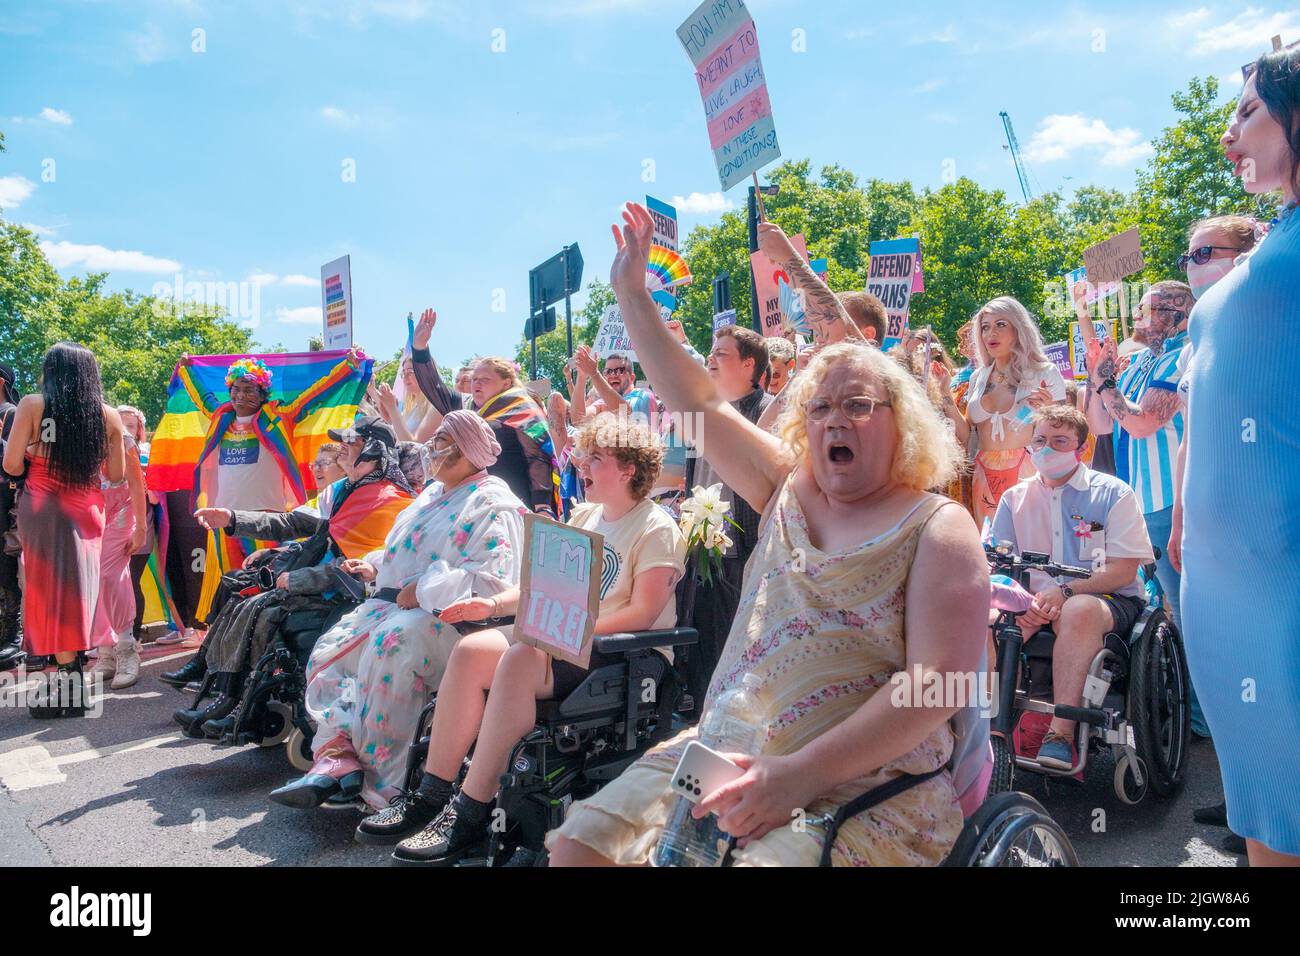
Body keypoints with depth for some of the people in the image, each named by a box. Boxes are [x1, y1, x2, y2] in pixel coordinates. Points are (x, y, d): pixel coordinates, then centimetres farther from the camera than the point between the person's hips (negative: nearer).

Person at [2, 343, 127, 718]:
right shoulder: (108, 415, 3)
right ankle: (70, 676, 17)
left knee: (51, 588, 1)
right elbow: (116, 474, 7)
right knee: (79, 588, 11)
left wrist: (37, 466, 14)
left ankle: (68, 682, -1)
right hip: (87, 510, 3)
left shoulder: (31, 405, -5)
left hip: (42, 508, -3)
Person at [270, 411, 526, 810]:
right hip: (393, 604, 10)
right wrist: (375, 566, 16)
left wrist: (423, 589, -21)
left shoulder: (492, 504, -9)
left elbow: (492, 580, -22)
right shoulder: (432, 494, 23)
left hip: (447, 613, -10)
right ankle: (338, 758, -10)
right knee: (329, 651, -1)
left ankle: (383, 782, -22)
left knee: (389, 648, -34)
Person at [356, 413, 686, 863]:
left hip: (627, 654, -8)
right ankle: (432, 795, -11)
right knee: (472, 650, -15)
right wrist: (493, 604, 4)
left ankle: (469, 816, -26)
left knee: (520, 659, -33)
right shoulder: (584, 515, 17)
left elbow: (643, 613, -17)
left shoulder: (656, 529, -8)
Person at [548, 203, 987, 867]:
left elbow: (938, 683, -14)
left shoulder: (938, 527, -4)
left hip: (864, 787, -5)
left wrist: (803, 772, -23)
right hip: (724, 757, 6)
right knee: (580, 843, -8)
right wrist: (632, 294, 10)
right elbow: (701, 404, 12)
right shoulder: (788, 491, 12)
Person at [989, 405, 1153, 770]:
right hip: (1032, 603, 3)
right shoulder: (1015, 498, 12)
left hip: (1106, 600, -3)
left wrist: (1064, 592, -22)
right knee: (988, 621, -30)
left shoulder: (1113, 493, 2)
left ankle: (1062, 731, -36)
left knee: (1078, 611, -39)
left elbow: (1123, 571, -7)